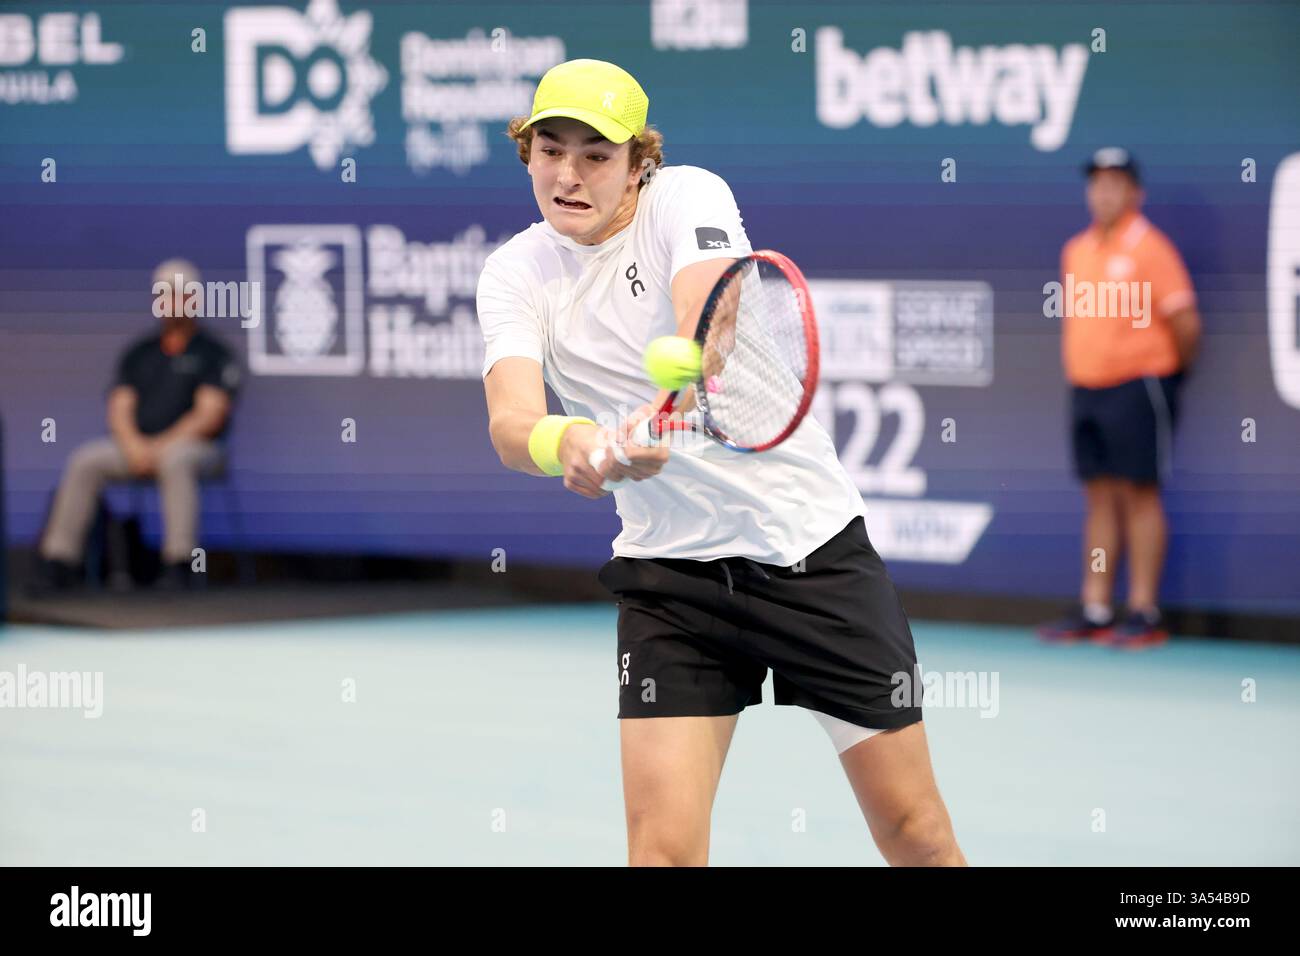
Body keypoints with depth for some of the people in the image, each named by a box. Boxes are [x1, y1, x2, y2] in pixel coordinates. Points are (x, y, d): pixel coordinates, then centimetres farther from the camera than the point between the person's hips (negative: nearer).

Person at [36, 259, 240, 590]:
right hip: (136, 446, 5)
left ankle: (179, 566, -45)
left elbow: (209, 416, -7)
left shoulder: (213, 354, 4)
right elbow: (119, 409, 11)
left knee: (175, 461, -40)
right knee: (84, 461, -21)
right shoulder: (137, 354, 19)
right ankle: (58, 563, -25)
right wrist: (134, 445, -10)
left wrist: (161, 446, -15)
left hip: (192, 446, -5)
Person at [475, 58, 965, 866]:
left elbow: (709, 324, -30)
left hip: (815, 543, -2)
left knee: (915, 833, 4)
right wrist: (565, 443, -44)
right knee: (662, 848, -12)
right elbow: (510, 418, -19)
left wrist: (663, 415, -52)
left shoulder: (686, 196, -9)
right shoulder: (515, 274, -1)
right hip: (670, 568, 2)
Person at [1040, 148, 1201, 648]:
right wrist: (1077, 370, 16)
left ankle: (1144, 612, -1)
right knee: (1100, 497, 9)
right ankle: (1094, 610, 11)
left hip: (1137, 390, -7)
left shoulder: (1149, 247, -10)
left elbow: (1185, 320, -11)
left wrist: (1173, 369, 1)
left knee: (1139, 495, -4)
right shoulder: (1076, 250, 12)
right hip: (1085, 388, 7)